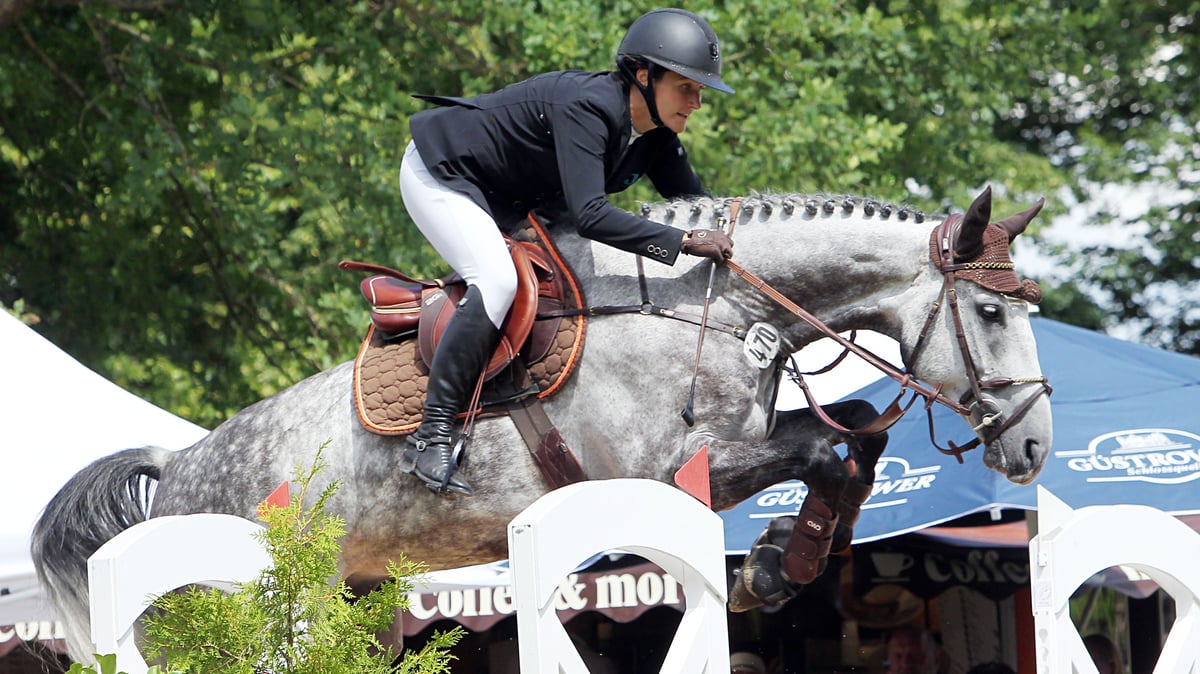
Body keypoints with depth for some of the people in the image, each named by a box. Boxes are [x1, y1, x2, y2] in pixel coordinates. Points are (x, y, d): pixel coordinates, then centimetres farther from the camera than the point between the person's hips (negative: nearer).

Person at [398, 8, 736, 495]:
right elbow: (588, 214, -44)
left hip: (504, 198, 10)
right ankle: (431, 437, -27)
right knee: (497, 281, -28)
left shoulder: (656, 139, -6)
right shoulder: (587, 107, -33)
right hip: (438, 174, -10)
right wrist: (683, 241, -47)